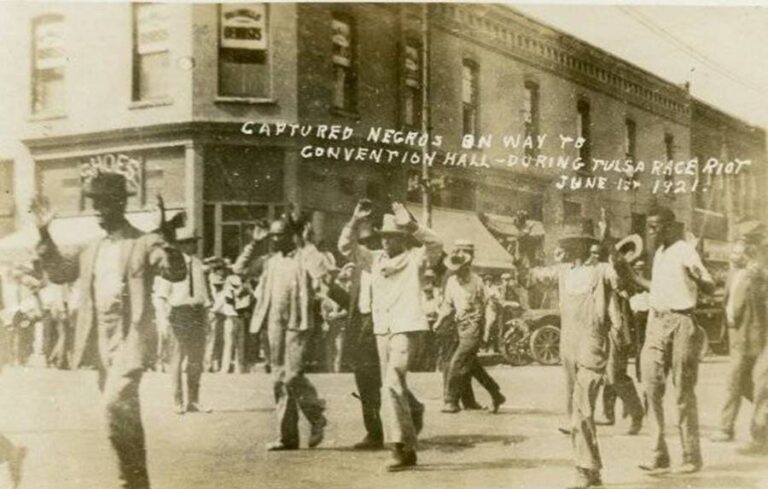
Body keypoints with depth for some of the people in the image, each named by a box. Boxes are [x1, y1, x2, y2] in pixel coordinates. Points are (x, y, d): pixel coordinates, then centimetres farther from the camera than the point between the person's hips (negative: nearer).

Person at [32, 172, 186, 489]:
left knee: (115, 402, -23)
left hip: (131, 339, -7)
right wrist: (44, 234, 8)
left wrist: (165, 234, -32)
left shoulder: (144, 243, -6)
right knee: (123, 411, 14)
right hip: (102, 341, 7)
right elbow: (59, 272, 16)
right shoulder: (92, 249, 14)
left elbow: (176, 273, -19)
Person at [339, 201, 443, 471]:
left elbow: (436, 245, -20)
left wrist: (410, 224, -28)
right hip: (382, 328, 7)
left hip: (407, 327, -7)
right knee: (392, 384, 17)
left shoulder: (415, 258, -2)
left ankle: (404, 447, -15)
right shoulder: (375, 259, 12)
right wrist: (355, 222, -6)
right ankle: (414, 411, 48)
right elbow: (346, 247, 8)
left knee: (393, 382, -19)